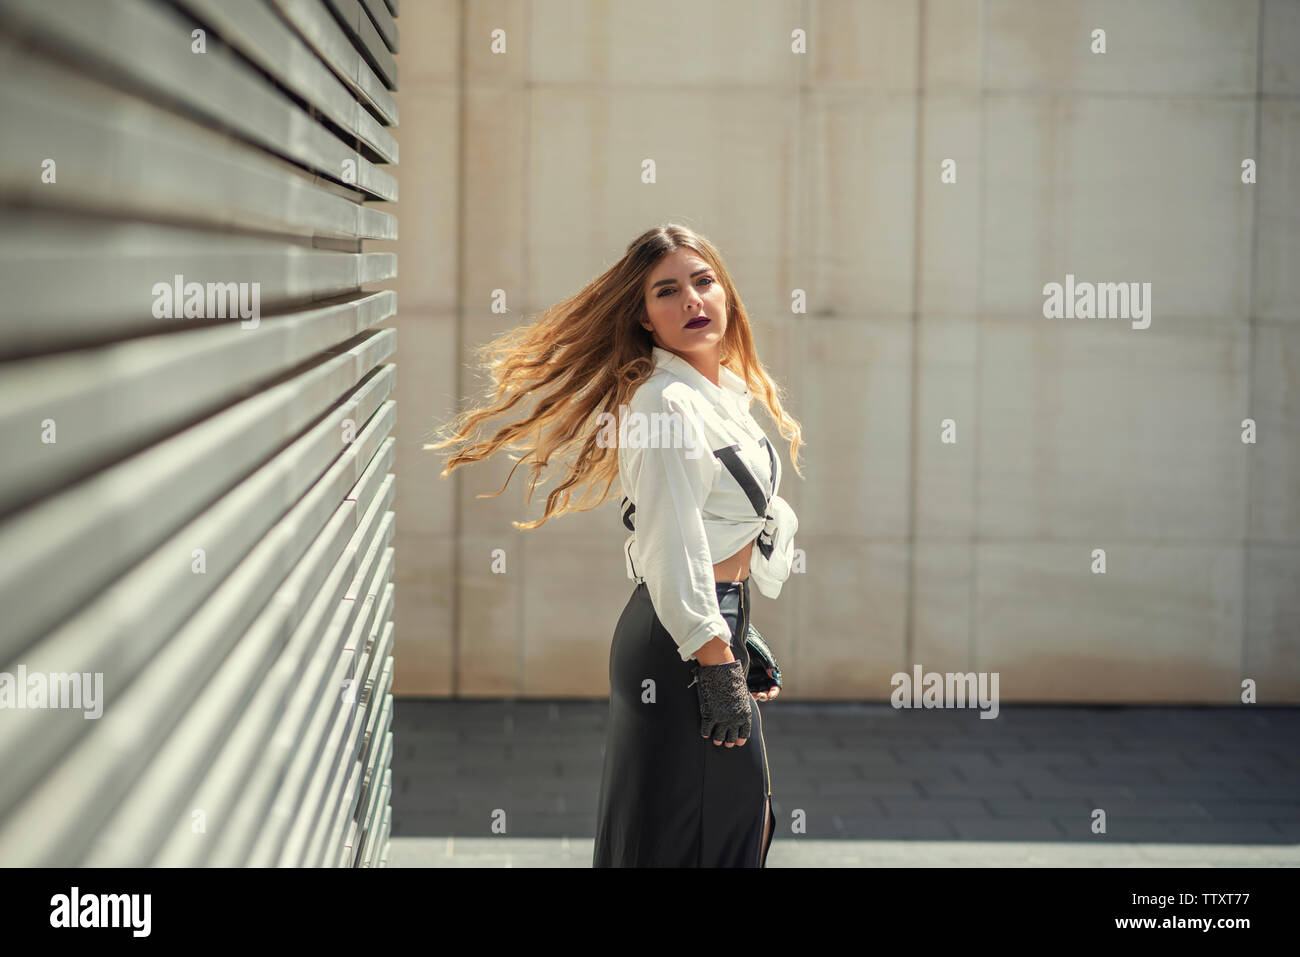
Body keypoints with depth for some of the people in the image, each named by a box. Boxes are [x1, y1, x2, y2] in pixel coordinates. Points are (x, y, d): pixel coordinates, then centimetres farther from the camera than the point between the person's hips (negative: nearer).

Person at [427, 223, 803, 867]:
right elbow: (674, 557, -23)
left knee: (743, 823, 17)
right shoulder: (669, 403, -18)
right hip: (683, 647, -10)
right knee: (701, 838, -2)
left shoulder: (725, 391, 12)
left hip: (717, 625, 10)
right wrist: (717, 668, -24)